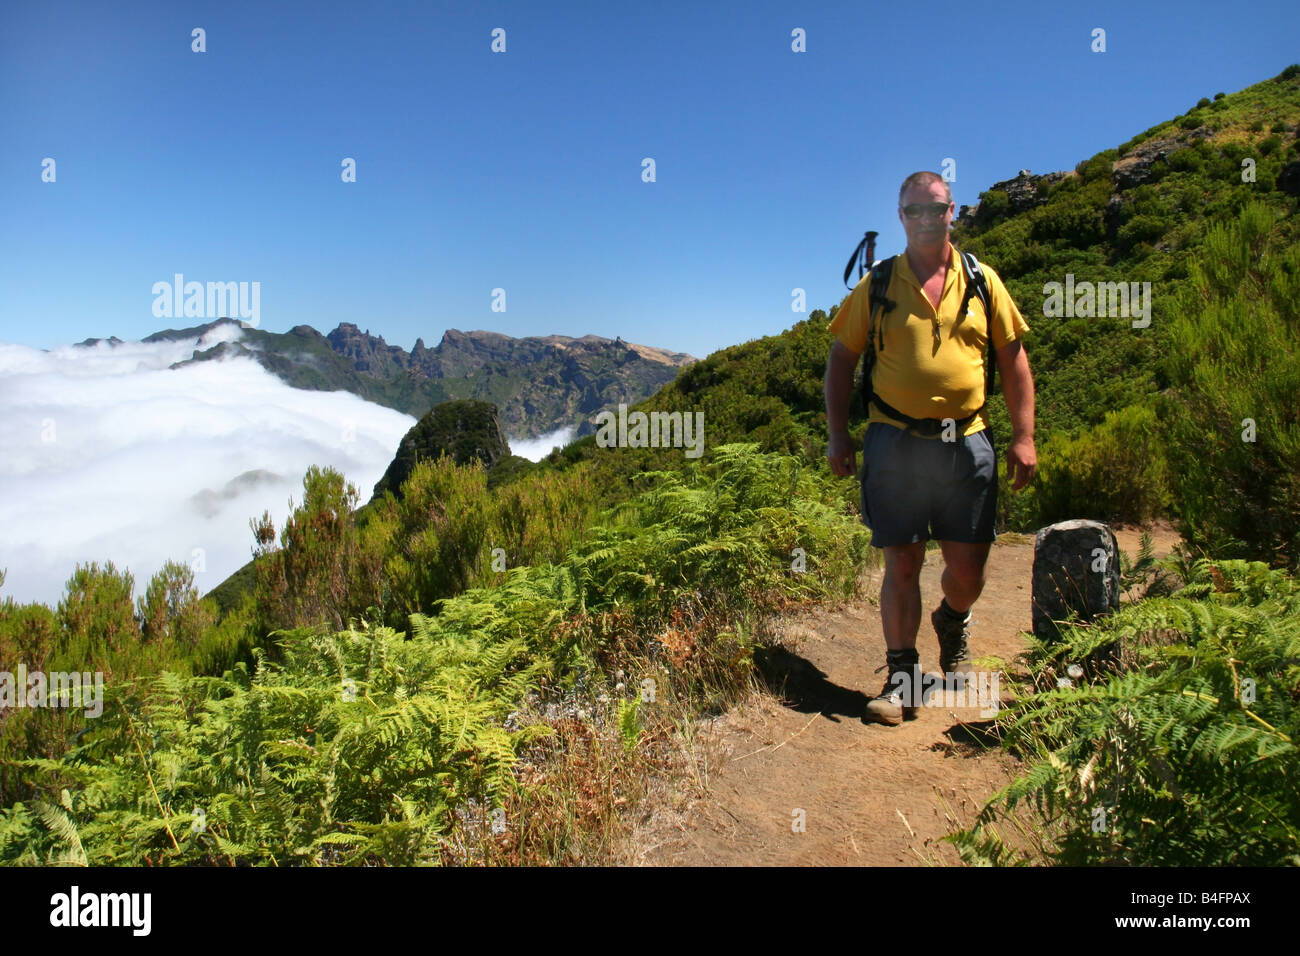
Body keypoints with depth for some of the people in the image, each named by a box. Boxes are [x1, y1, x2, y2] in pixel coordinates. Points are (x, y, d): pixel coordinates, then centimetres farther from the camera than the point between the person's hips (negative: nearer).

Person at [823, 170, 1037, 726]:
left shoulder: (982, 282, 8)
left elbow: (1013, 360, 10)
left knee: (968, 566, 5)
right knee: (901, 562, 1)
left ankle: (953, 623, 39)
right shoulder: (876, 285, 5)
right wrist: (838, 436, 1)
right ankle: (901, 676, 13)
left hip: (967, 441, 2)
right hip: (895, 443, -1)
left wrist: (1023, 437, 3)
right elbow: (841, 360, 8)